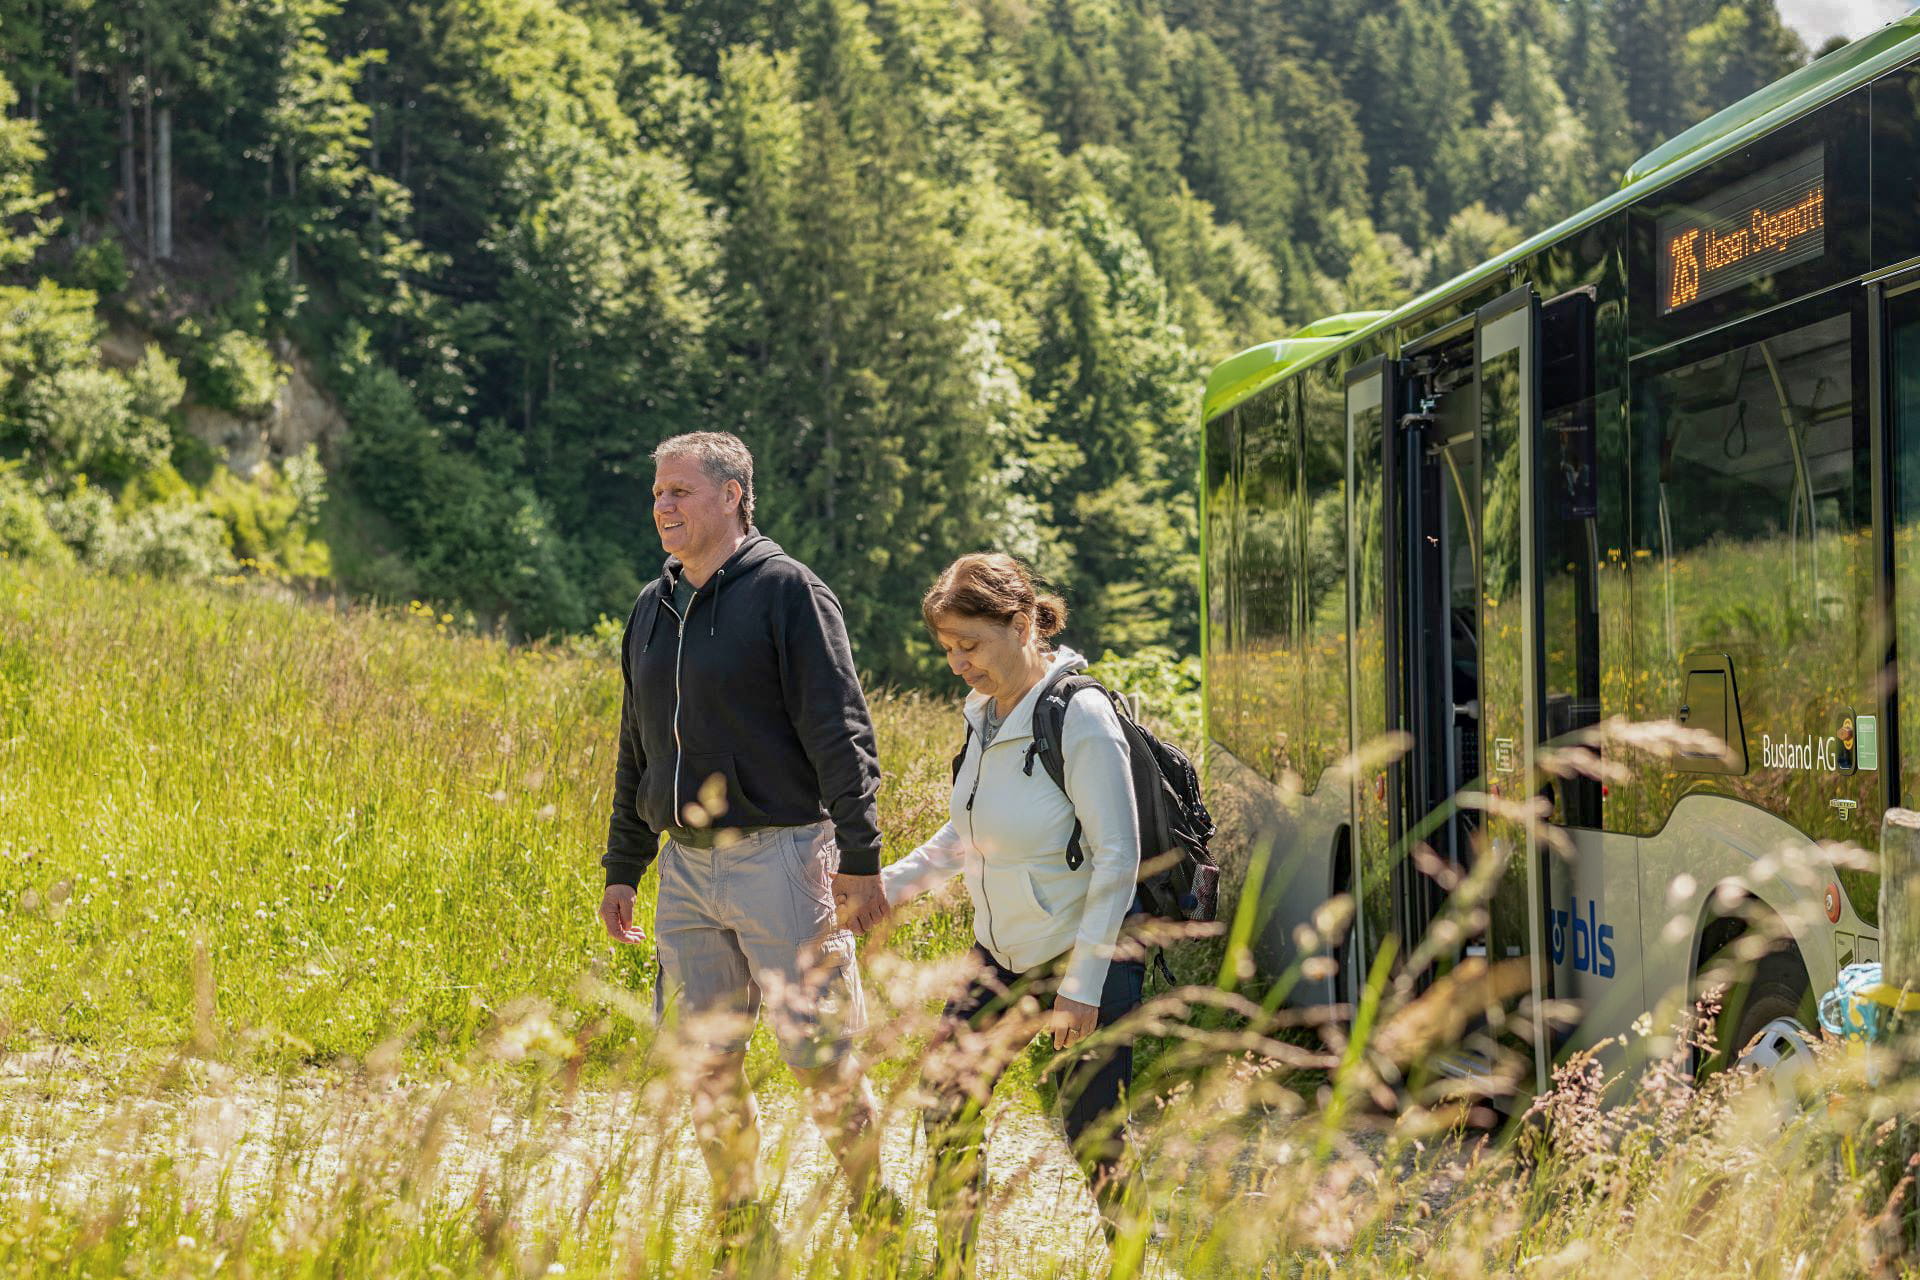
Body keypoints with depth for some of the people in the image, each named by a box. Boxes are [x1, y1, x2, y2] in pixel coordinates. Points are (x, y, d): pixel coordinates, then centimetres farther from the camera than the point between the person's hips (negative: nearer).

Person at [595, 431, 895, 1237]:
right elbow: (636, 753, 23)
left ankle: (873, 1217, 10)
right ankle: (740, 1227, 17)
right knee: (706, 1064, 6)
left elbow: (840, 734, -10)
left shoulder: (787, 592, -5)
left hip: (779, 858, -6)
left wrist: (859, 859, -15)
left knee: (823, 1058, -4)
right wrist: (621, 869, 20)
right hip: (687, 865, 6)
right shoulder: (651, 609, 15)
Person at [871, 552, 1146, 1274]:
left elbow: (1118, 857, -19)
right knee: (947, 1106, 6)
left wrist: (1082, 983, -20)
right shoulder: (984, 713, 3)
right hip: (1001, 956, 7)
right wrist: (892, 884, 7)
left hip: (1089, 958, -7)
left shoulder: (1080, 718, -19)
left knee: (1093, 1135, -5)